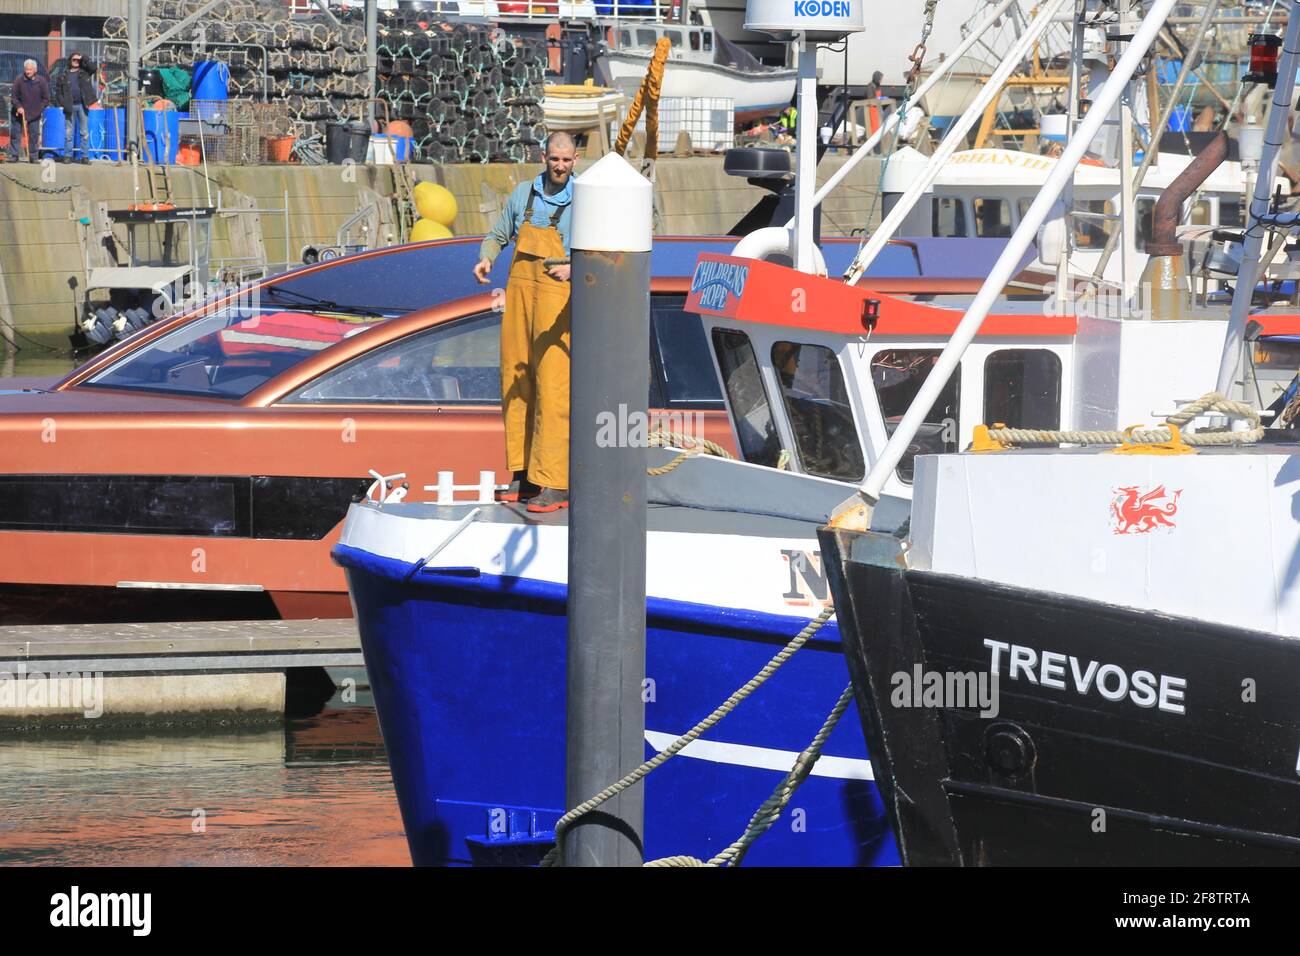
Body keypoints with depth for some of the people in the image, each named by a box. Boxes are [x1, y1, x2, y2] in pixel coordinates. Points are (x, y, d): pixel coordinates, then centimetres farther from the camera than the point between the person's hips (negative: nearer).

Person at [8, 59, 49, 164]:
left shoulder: (42, 81, -6)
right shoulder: (19, 80, -9)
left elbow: (46, 99, 1)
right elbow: (13, 97, -3)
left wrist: (38, 110, -8)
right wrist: (18, 107, -19)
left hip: (35, 115, 0)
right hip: (19, 113, 0)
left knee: (34, 136, 2)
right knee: (15, 134, 0)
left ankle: (34, 157, 9)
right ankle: (13, 156, 6)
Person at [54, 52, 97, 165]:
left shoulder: (84, 72, 10)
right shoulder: (63, 75, 8)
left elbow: (93, 67, -6)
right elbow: (58, 90, 7)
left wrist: (83, 58, -1)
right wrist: (63, 103, -5)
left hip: (82, 105, 0)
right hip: (70, 107, 0)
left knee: (84, 132, 2)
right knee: (69, 132, 2)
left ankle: (84, 156, 5)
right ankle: (67, 155, 4)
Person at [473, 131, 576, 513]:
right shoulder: (523, 194, 9)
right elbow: (497, 236, 19)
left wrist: (572, 269, -34)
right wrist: (485, 259, -3)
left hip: (556, 301, -5)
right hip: (518, 293, 5)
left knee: (551, 389, -10)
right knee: (516, 385, 7)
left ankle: (554, 484, -10)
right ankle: (524, 474, 16)